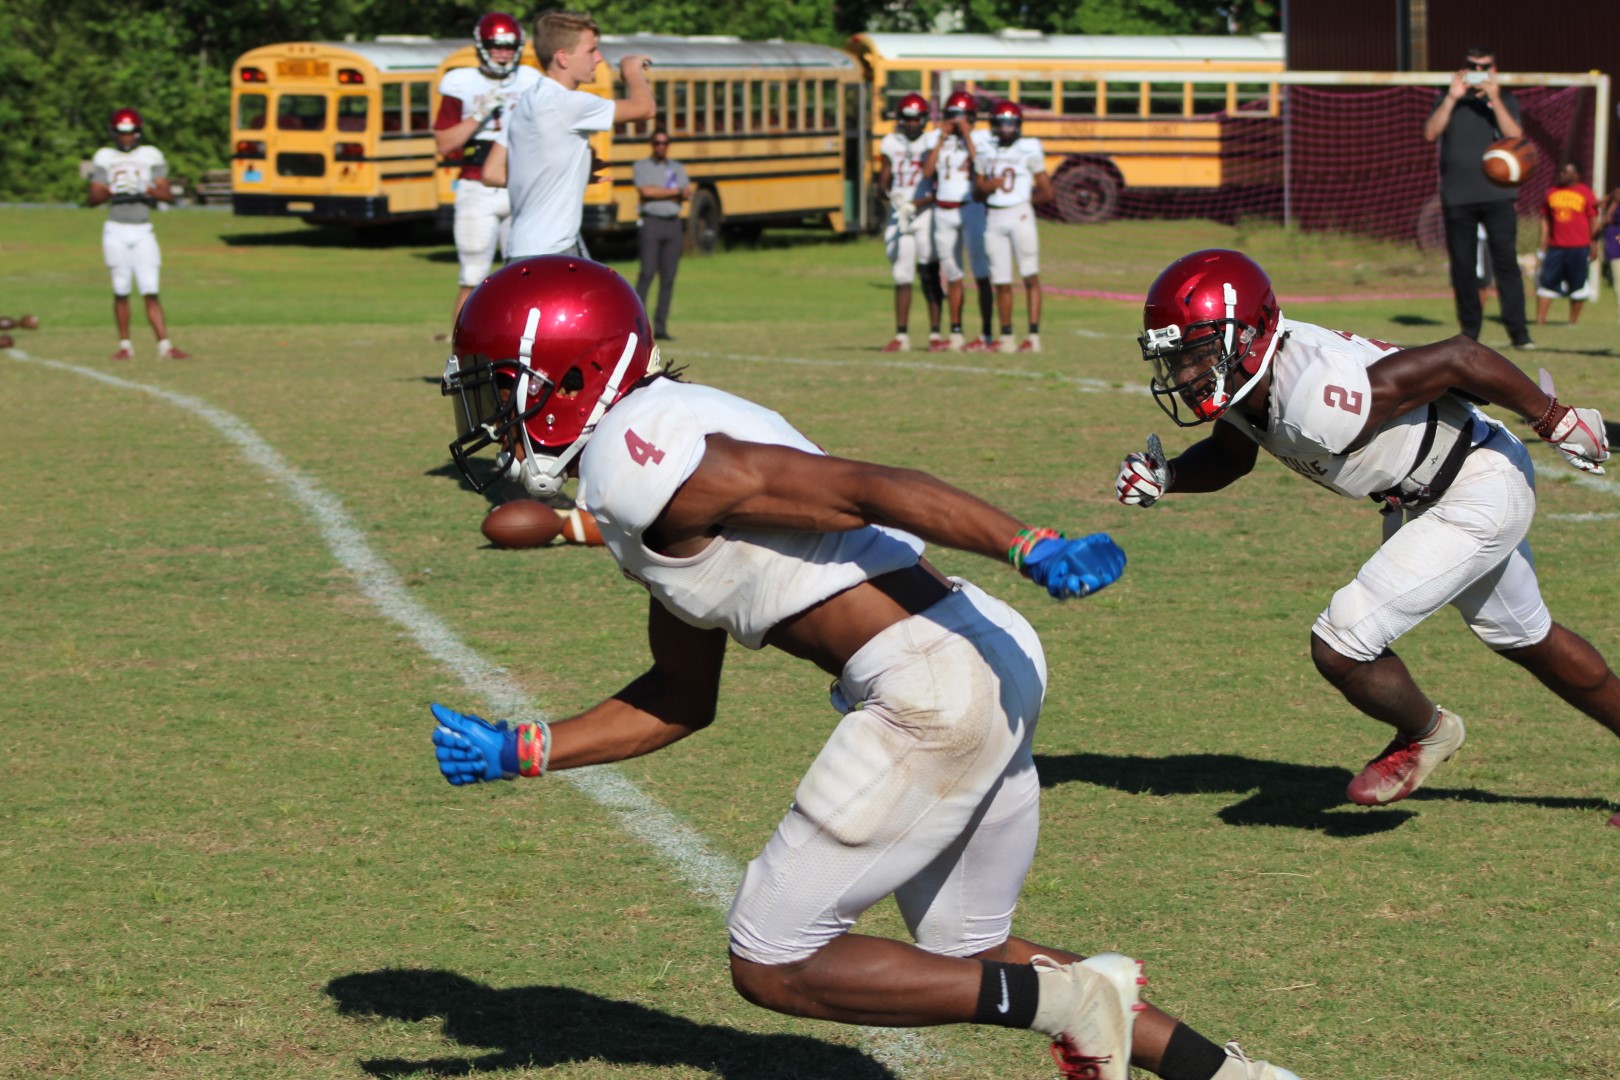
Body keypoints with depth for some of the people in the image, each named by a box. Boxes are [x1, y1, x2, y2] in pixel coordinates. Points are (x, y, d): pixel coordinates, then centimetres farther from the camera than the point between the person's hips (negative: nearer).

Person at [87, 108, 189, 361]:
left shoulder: (151, 156, 5)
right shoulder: (105, 158, 6)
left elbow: (168, 195, 0)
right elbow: (93, 198, 2)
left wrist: (153, 192, -20)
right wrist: (109, 192, -18)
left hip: (143, 232, 0)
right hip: (116, 231, 0)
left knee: (150, 292, -8)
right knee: (121, 291, 2)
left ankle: (165, 346, -11)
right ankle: (125, 346, 11)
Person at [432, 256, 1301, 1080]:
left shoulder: (644, 465, -12)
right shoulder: (646, 468, 20)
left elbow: (862, 488, -21)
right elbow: (682, 701, 25)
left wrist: (1031, 550, -32)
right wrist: (520, 753, 22)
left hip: (932, 689, -10)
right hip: (988, 664, 10)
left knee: (772, 968, 0)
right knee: (967, 960, 24)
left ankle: (1065, 998, -3)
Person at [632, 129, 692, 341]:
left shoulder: (678, 168, 15)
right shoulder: (641, 166, 4)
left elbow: (687, 195, 2)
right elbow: (646, 191, -13)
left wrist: (657, 192, -11)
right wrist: (676, 191, -5)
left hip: (673, 225, 4)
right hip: (651, 222, -4)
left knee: (668, 277, 0)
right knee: (647, 273, -14)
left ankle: (660, 328, 1)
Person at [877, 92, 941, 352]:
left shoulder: (934, 143, -3)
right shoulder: (890, 144, 9)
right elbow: (883, 182, 10)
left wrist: (916, 204, -17)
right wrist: (891, 195, -11)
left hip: (926, 213, -4)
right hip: (898, 214, 4)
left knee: (929, 274, -5)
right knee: (901, 276, 6)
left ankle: (935, 334, -1)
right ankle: (901, 336, 9)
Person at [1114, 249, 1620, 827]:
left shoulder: (1319, 398, -38)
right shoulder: (1235, 372, -13)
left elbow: (1462, 356, -31)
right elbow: (1231, 456, 9)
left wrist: (1557, 421, -19)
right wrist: (1167, 476, -12)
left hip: (1478, 497, -9)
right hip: (1420, 498, 9)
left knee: (1340, 649, -12)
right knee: (1527, 641, 27)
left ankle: (1424, 733, 17)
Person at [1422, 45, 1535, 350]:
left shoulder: (1505, 99, 10)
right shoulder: (1448, 99, 12)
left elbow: (1515, 136, -6)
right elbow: (1430, 133, -3)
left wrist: (1494, 100, -14)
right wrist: (1452, 98, -10)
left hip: (1497, 195, -1)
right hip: (1457, 196, 2)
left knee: (1506, 260, -10)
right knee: (1462, 265, 2)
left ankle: (1518, 331, -12)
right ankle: (1469, 332, 11)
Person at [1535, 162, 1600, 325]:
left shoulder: (1586, 194, 1)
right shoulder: (1552, 192, 11)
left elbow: (1593, 222, 1)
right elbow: (1545, 221, 14)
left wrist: (1593, 248, -4)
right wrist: (1543, 248, 10)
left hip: (1578, 249, -3)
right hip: (1555, 247, 3)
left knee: (1577, 286, 2)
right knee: (1547, 282, -4)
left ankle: (1573, 322, 11)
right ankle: (1539, 321, -5)